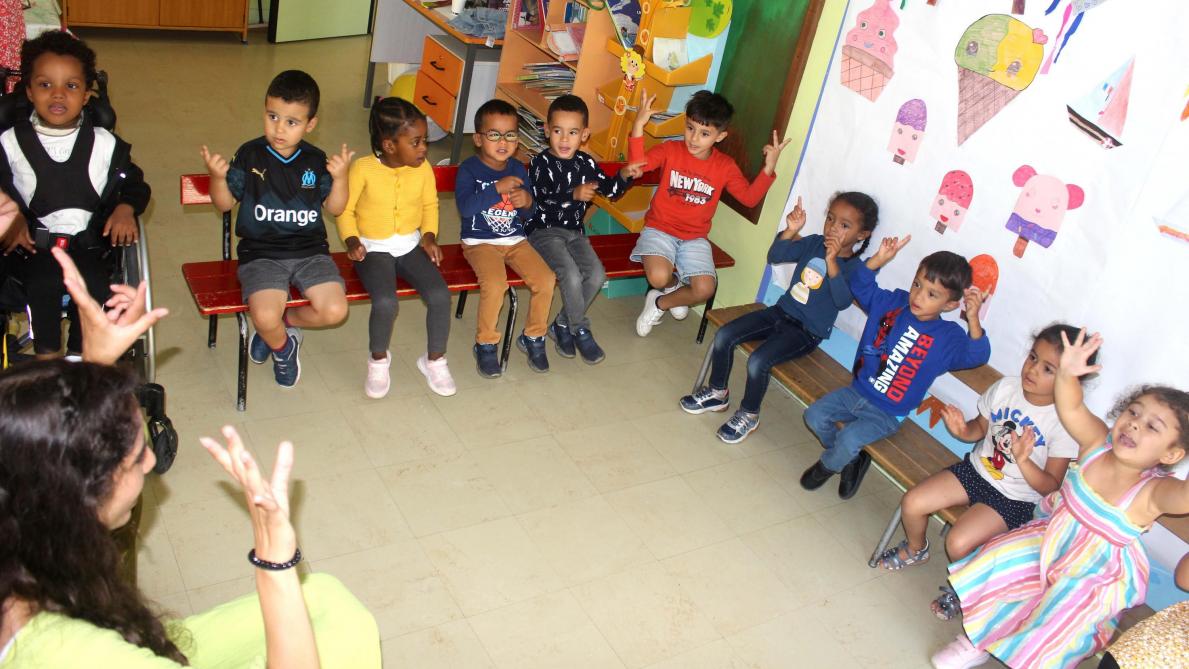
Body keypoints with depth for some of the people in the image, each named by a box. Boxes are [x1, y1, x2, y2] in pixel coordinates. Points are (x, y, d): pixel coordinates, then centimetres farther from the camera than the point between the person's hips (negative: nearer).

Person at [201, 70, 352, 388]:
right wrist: (218, 177, -16)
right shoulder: (250, 155, -1)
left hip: (310, 250, 2)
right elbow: (224, 204, 4)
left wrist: (339, 177, -12)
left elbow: (334, 208, 5)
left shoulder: (316, 160, 3)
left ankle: (284, 320, 14)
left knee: (334, 311, -20)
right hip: (262, 252, -2)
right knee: (264, 317, -27)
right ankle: (282, 346, 12)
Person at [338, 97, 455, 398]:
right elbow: (345, 210, -2)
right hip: (373, 249, -3)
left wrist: (429, 236, -1)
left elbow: (430, 205, 12)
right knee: (386, 302, -29)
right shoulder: (362, 169, -13)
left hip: (411, 245, 3)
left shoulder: (423, 168, -3)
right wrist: (351, 240, -17)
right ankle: (378, 359, 3)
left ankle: (435, 359, 6)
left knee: (440, 295, -19)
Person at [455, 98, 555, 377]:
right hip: (480, 242, -5)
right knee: (495, 284, -31)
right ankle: (485, 343, -6)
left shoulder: (519, 169, 7)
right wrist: (497, 188, -28)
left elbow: (528, 217, 13)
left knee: (546, 279, -16)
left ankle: (533, 336, 8)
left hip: (515, 240, 5)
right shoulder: (469, 169, -7)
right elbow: (465, 207, -23)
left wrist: (527, 203, -11)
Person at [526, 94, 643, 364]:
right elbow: (542, 202, -21)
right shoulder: (541, 163, -10)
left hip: (575, 232, 6)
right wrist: (574, 195, -33)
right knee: (571, 276, -26)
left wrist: (624, 175, -5)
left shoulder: (586, 163, 6)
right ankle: (580, 331, -1)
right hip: (544, 231, -5)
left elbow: (609, 190, 14)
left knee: (596, 275, -16)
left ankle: (562, 325, 3)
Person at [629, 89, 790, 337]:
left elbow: (749, 198, -3)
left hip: (694, 238, 2)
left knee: (705, 290, -19)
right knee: (659, 277, -30)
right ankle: (675, 285, 11)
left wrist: (768, 168, -16)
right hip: (659, 230, -2)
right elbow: (636, 165, -22)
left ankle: (660, 303, 12)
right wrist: (638, 125, -34)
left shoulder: (725, 166, -1)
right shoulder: (670, 150, -7)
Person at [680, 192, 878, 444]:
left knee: (758, 362, -26)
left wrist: (832, 261, -39)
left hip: (806, 331, -6)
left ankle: (749, 415, 2)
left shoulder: (854, 267, -14)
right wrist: (791, 231, -17)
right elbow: (775, 256, -1)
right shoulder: (814, 243, 1)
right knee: (724, 336, -6)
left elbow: (843, 301, -31)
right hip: (781, 311, 6)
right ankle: (717, 393, 16)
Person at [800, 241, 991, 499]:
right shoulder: (894, 303, -4)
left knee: (848, 439, -24)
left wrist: (973, 320, -49)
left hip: (887, 414, -5)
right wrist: (878, 260, -17)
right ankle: (851, 459, 18)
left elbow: (976, 356, -33)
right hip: (857, 391, 5)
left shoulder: (947, 337, -17)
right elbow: (861, 286, 1)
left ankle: (827, 466, 12)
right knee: (815, 415, -6)